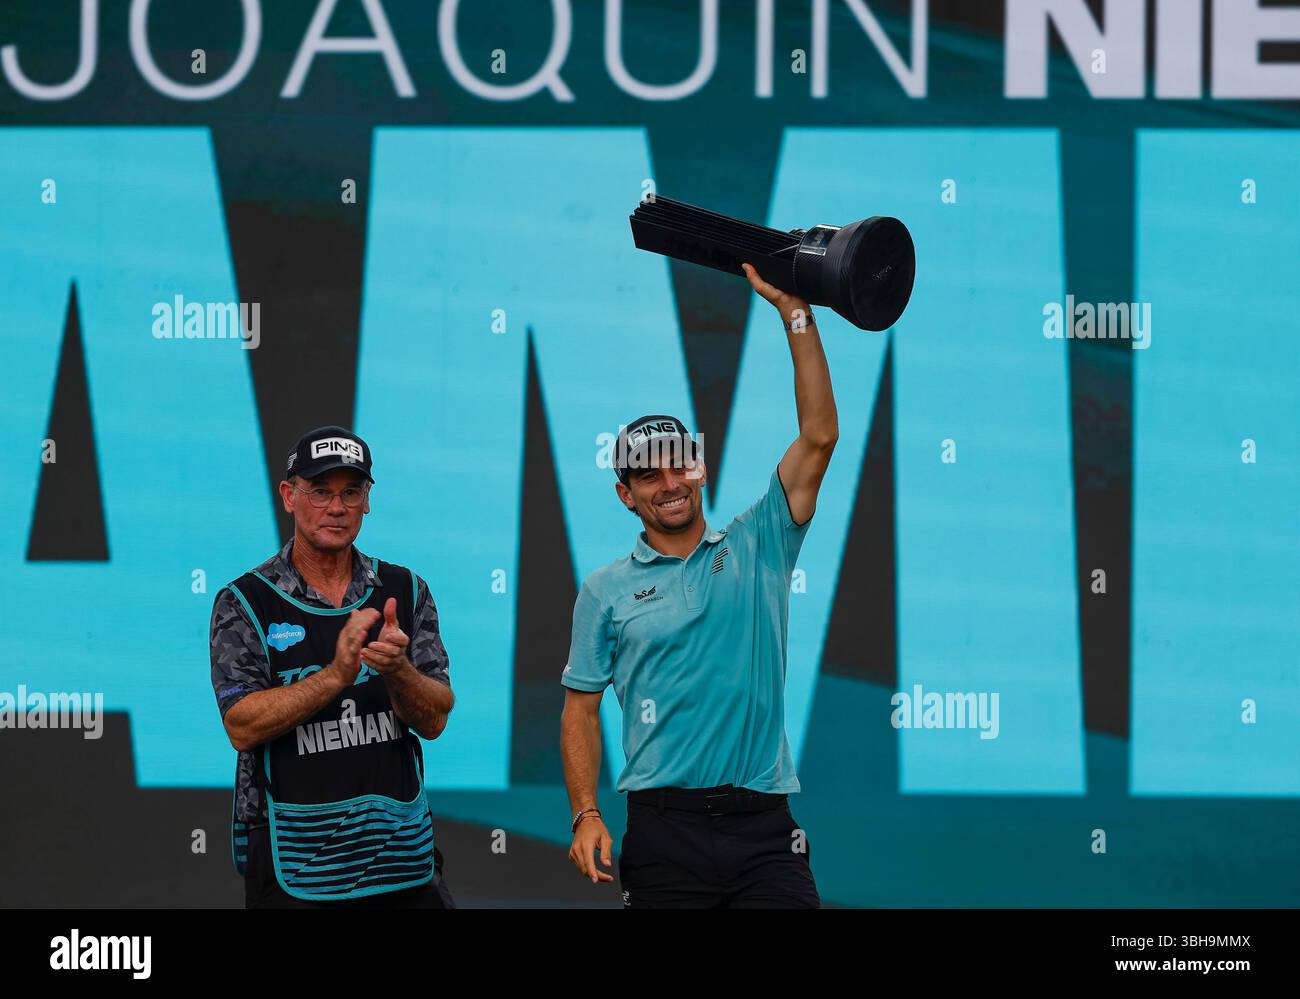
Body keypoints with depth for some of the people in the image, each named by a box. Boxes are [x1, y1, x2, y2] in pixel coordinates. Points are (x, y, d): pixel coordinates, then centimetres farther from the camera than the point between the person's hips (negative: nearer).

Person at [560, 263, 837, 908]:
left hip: (762, 826, 0)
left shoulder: (755, 550, 10)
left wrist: (793, 311, -1)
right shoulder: (607, 591, 10)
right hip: (664, 825, 0)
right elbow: (581, 708, 9)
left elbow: (818, 437, 3)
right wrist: (586, 816, -4)